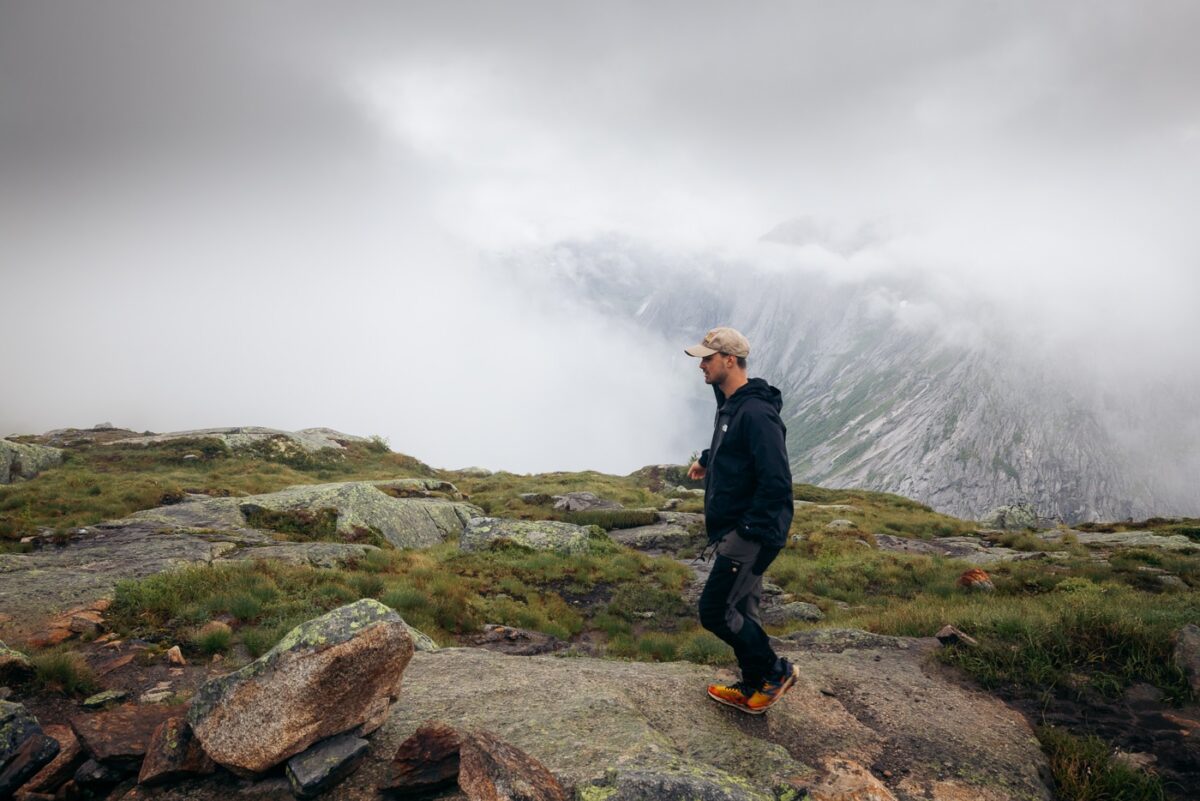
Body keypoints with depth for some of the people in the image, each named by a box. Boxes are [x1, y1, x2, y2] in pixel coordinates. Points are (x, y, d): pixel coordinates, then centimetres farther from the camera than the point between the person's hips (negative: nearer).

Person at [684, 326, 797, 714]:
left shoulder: (756, 413, -22)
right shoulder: (730, 405, 10)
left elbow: (776, 482, -25)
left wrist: (750, 530, -23)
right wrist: (707, 460, 16)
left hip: (752, 535, -10)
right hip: (735, 531, 10)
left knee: (714, 611, -6)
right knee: (740, 611, 17)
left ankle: (775, 671, 12)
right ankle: (753, 688, 31)